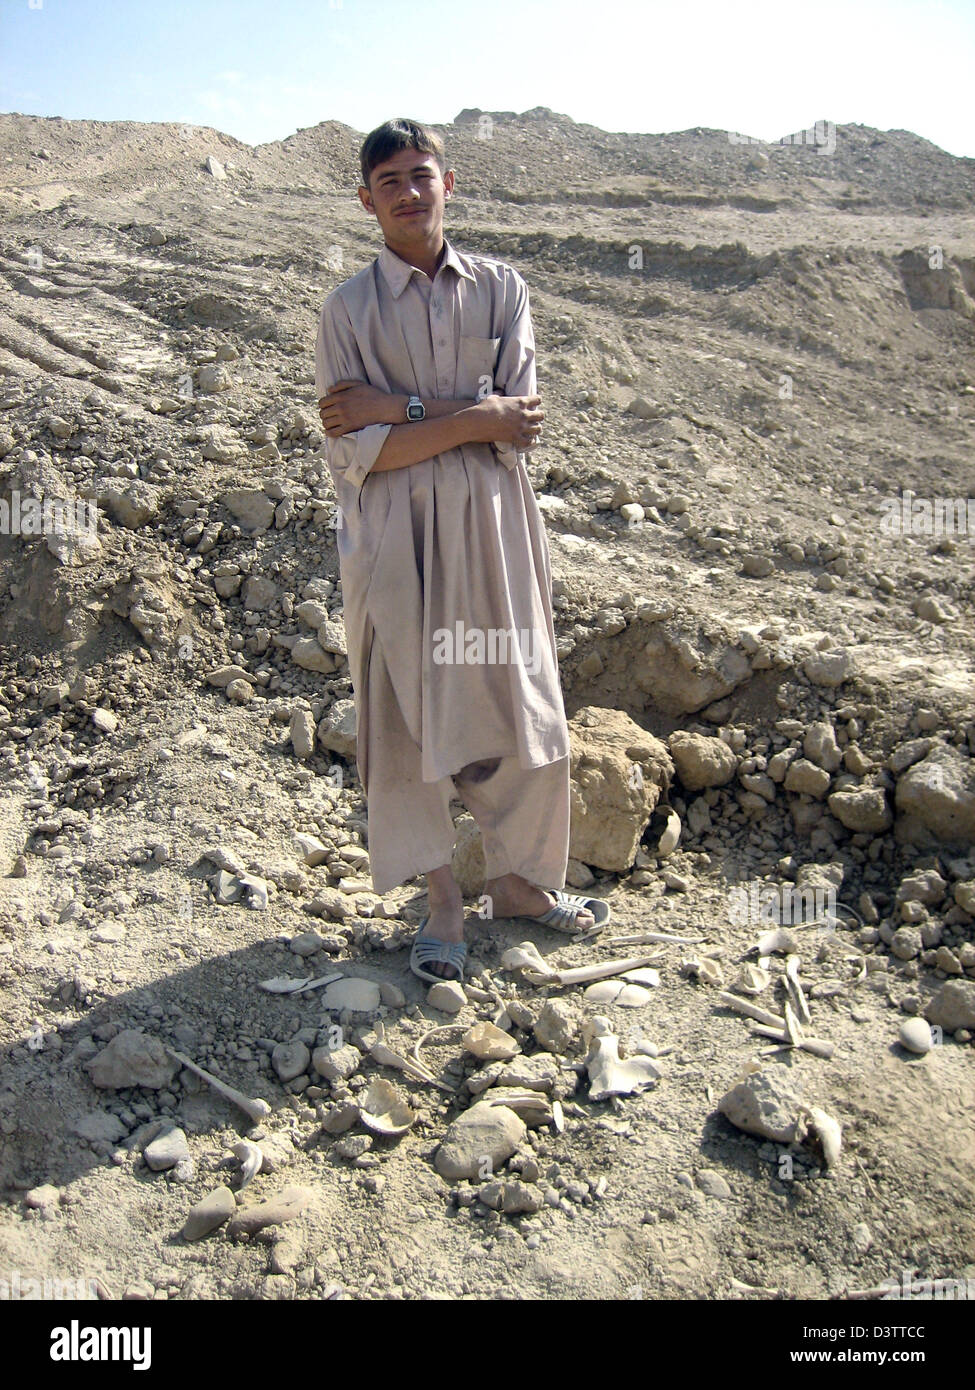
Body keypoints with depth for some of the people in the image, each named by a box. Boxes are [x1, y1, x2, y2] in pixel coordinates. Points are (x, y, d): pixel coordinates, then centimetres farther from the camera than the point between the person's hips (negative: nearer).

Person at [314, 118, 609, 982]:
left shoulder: (501, 288, 5)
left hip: (491, 521, 2)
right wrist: (471, 418, -15)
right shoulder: (351, 307, 0)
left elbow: (520, 424, -7)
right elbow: (350, 454, -9)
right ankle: (442, 898, 22)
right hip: (395, 530, -1)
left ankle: (517, 880, 28)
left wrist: (399, 408, -13)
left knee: (517, 701, 7)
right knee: (407, 708, 4)